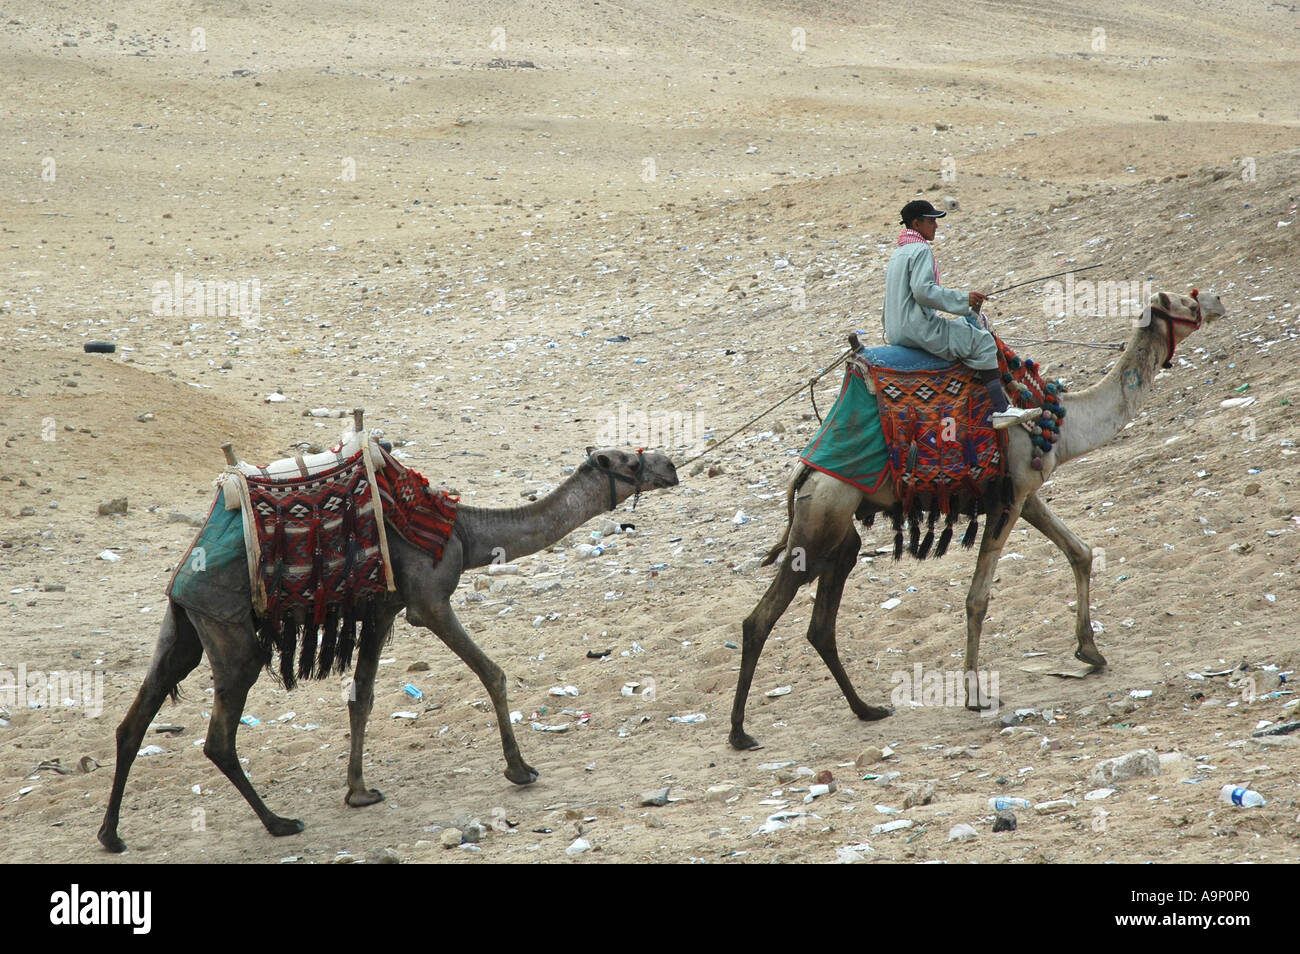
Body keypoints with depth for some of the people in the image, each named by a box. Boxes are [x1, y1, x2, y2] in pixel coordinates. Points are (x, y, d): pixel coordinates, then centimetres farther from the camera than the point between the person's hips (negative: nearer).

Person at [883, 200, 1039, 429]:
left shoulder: (897, 254, 21)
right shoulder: (921, 251, -11)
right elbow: (923, 291, -24)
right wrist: (964, 299, -19)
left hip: (897, 331, 11)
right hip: (918, 329, -11)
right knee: (982, 341, -6)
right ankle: (1001, 409, -11)